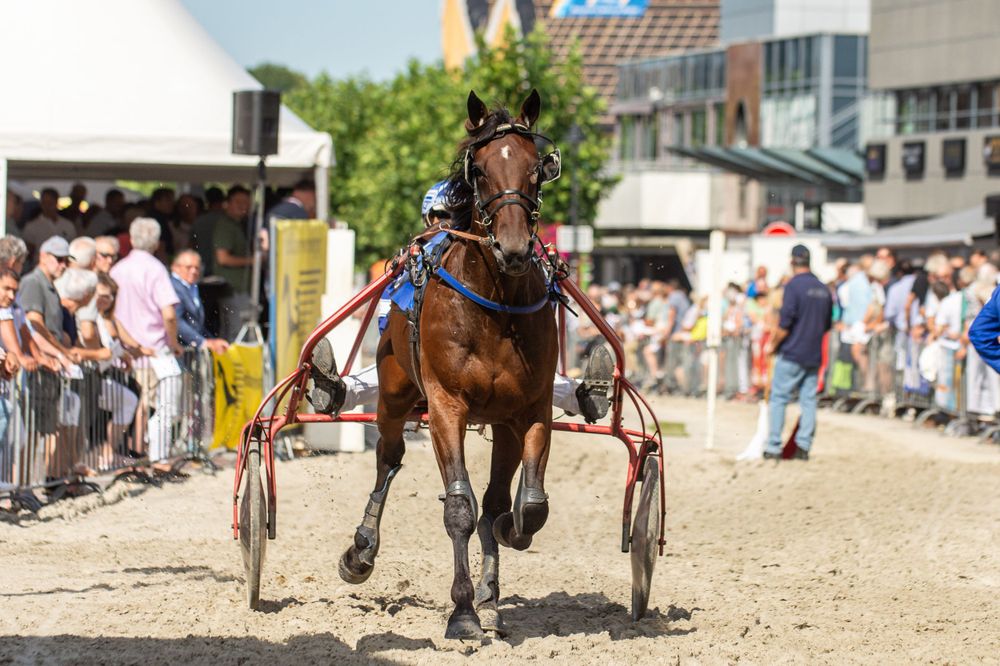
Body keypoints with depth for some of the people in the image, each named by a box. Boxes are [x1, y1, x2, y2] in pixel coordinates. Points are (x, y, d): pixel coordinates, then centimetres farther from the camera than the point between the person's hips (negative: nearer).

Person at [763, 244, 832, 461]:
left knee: (778, 398, 1)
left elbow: (785, 324, -16)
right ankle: (803, 446, 4)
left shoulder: (793, 286, -12)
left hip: (792, 354, -6)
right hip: (814, 355, 6)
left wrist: (773, 344, -3)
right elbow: (827, 325, 16)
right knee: (809, 400, 8)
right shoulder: (823, 289, 9)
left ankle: (774, 447, -2)